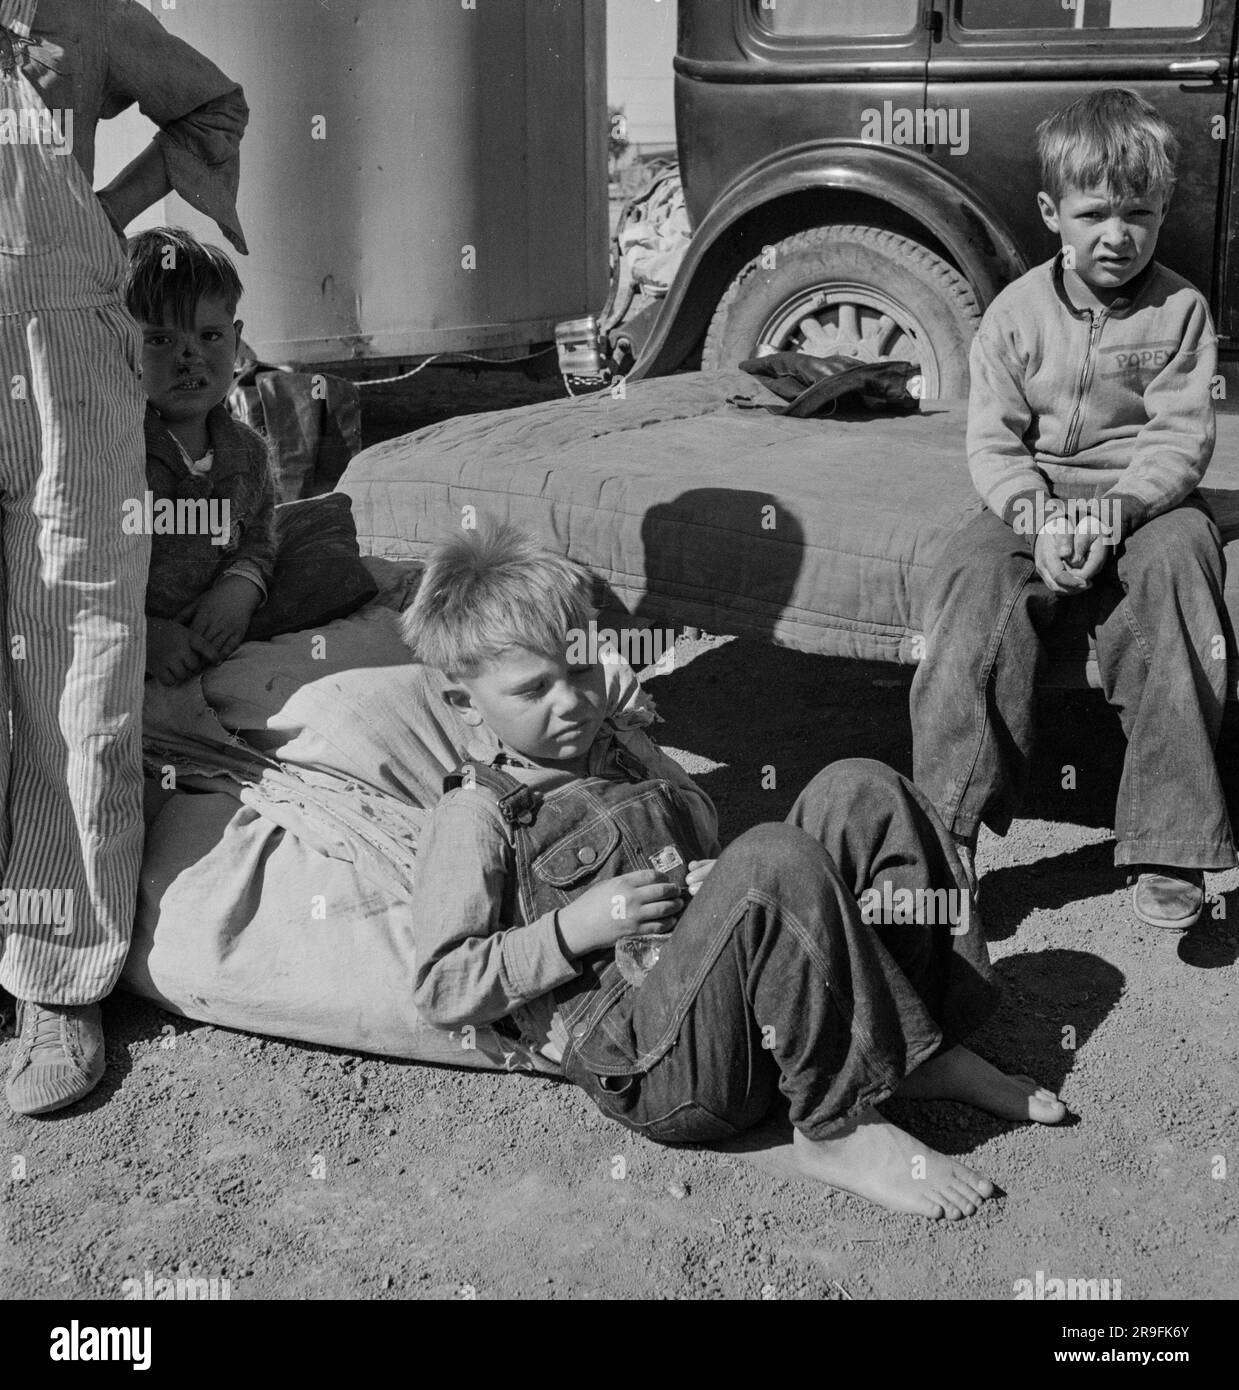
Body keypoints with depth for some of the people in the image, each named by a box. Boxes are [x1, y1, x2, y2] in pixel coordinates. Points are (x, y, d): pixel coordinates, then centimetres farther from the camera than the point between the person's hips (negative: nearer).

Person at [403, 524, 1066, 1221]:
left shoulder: (628, 753, 22)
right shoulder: (475, 818, -1)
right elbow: (441, 991, -7)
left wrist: (718, 883, 11)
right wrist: (576, 927, -15)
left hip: (745, 1006, 8)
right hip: (651, 1064, -8)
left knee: (860, 791, -6)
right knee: (777, 858, -33)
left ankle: (927, 1049, -5)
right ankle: (837, 1130, -23)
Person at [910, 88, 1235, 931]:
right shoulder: (1018, 311, 4)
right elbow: (993, 441, -1)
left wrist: (1114, 512, -24)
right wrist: (1038, 516, -20)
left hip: (1146, 501, -1)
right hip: (1033, 503, 1)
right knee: (976, 577, -29)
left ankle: (1168, 846, -30)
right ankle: (942, 833, -28)